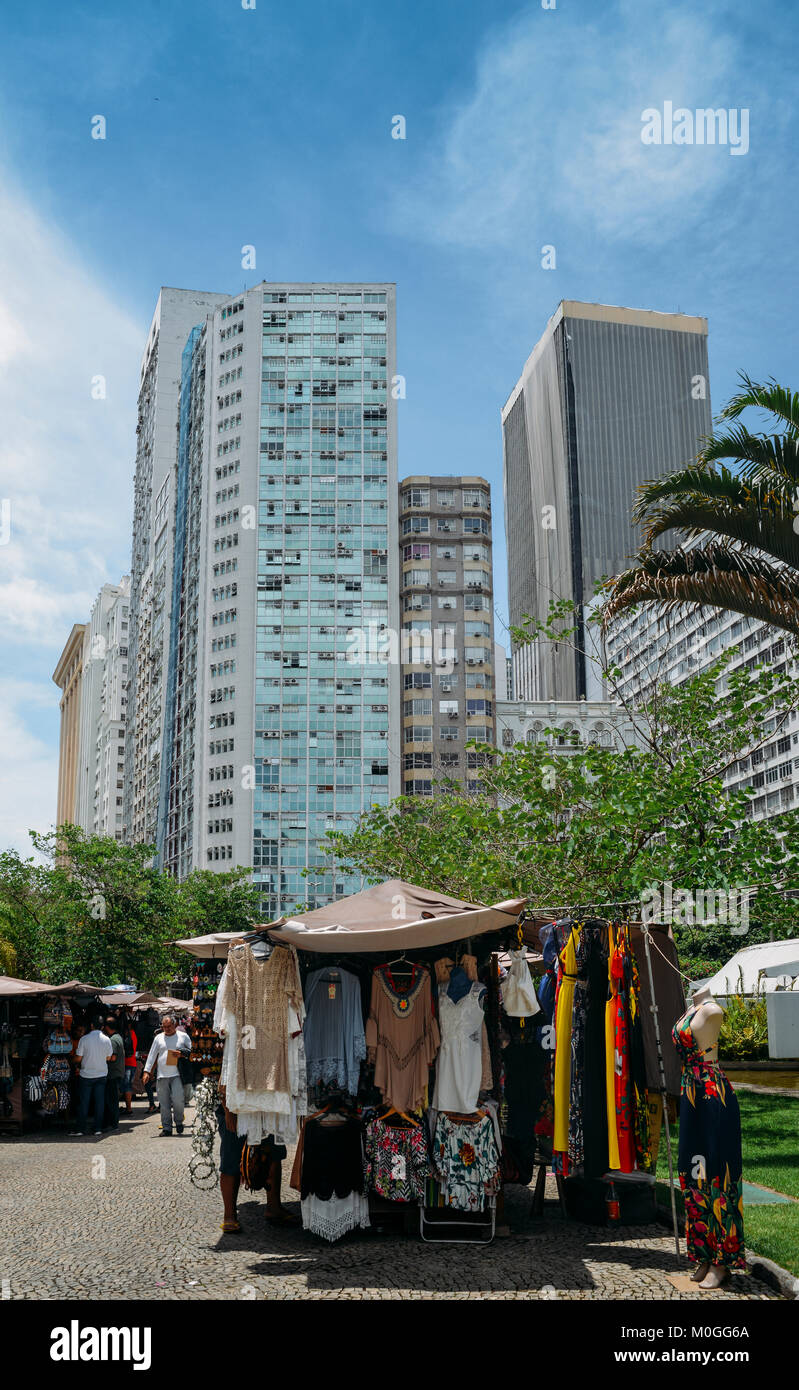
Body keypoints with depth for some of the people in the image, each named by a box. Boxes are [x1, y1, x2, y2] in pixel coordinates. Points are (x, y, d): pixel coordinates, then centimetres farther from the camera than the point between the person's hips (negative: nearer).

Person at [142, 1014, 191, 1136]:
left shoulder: (183, 1036, 7)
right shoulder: (158, 1038, 11)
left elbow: (192, 1051, 13)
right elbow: (152, 1055, 11)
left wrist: (182, 1054, -7)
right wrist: (147, 1071, 3)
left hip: (177, 1074, -2)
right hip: (162, 1076, 2)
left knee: (177, 1099, -14)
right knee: (164, 1103, 2)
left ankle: (179, 1122, 11)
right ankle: (166, 1128, 10)